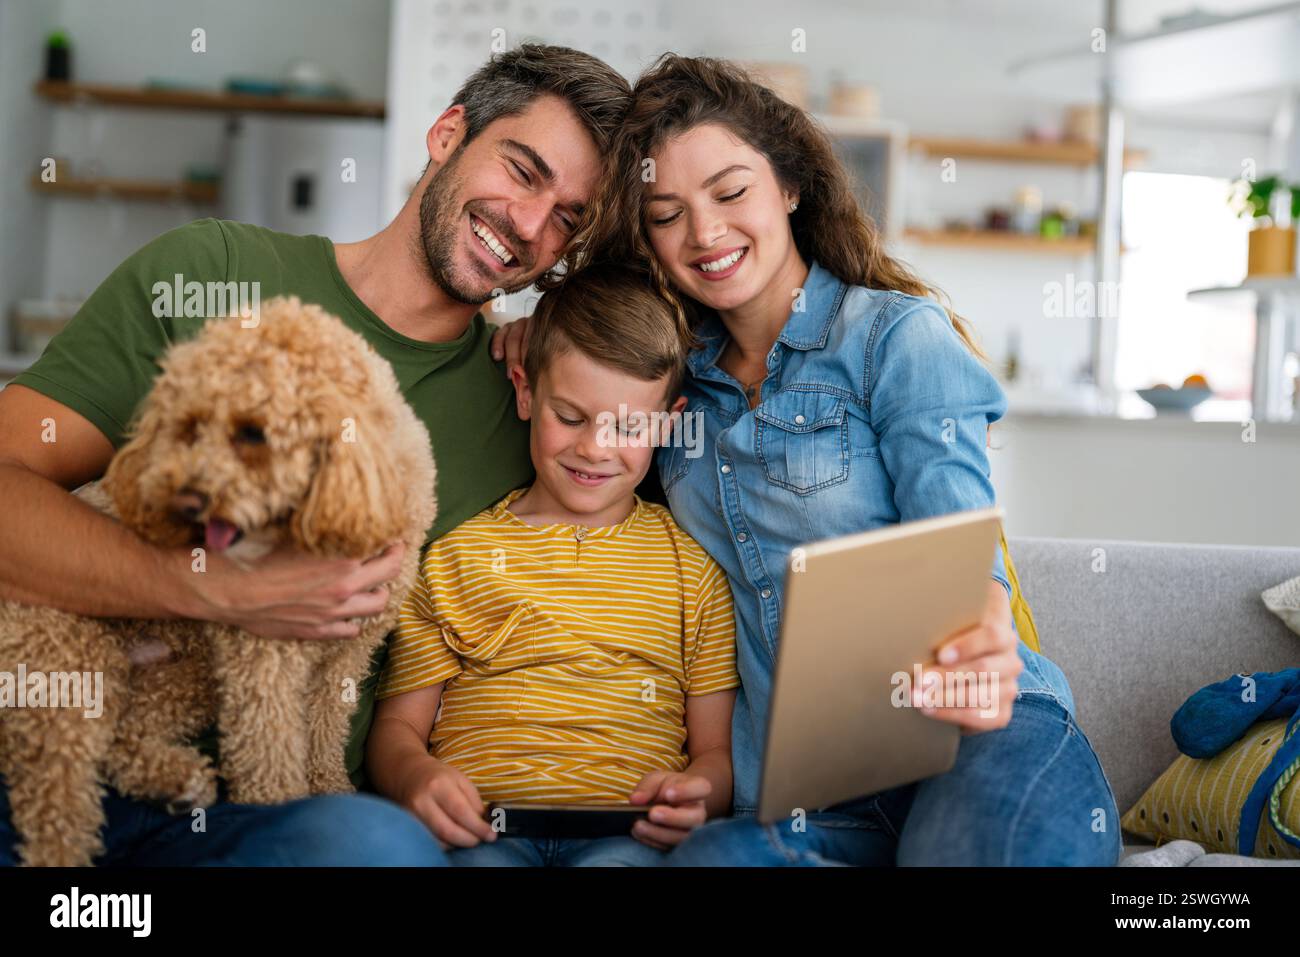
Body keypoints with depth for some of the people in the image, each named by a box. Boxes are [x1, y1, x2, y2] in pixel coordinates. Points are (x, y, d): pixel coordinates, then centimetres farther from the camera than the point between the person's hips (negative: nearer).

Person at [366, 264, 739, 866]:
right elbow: (397, 723, 13)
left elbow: (718, 749, 13)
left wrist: (696, 795, -12)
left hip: (627, 833, 0)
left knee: (618, 862, -37)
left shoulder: (693, 567, 16)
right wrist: (414, 773, -12)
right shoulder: (454, 554, 16)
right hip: (477, 824, 1)